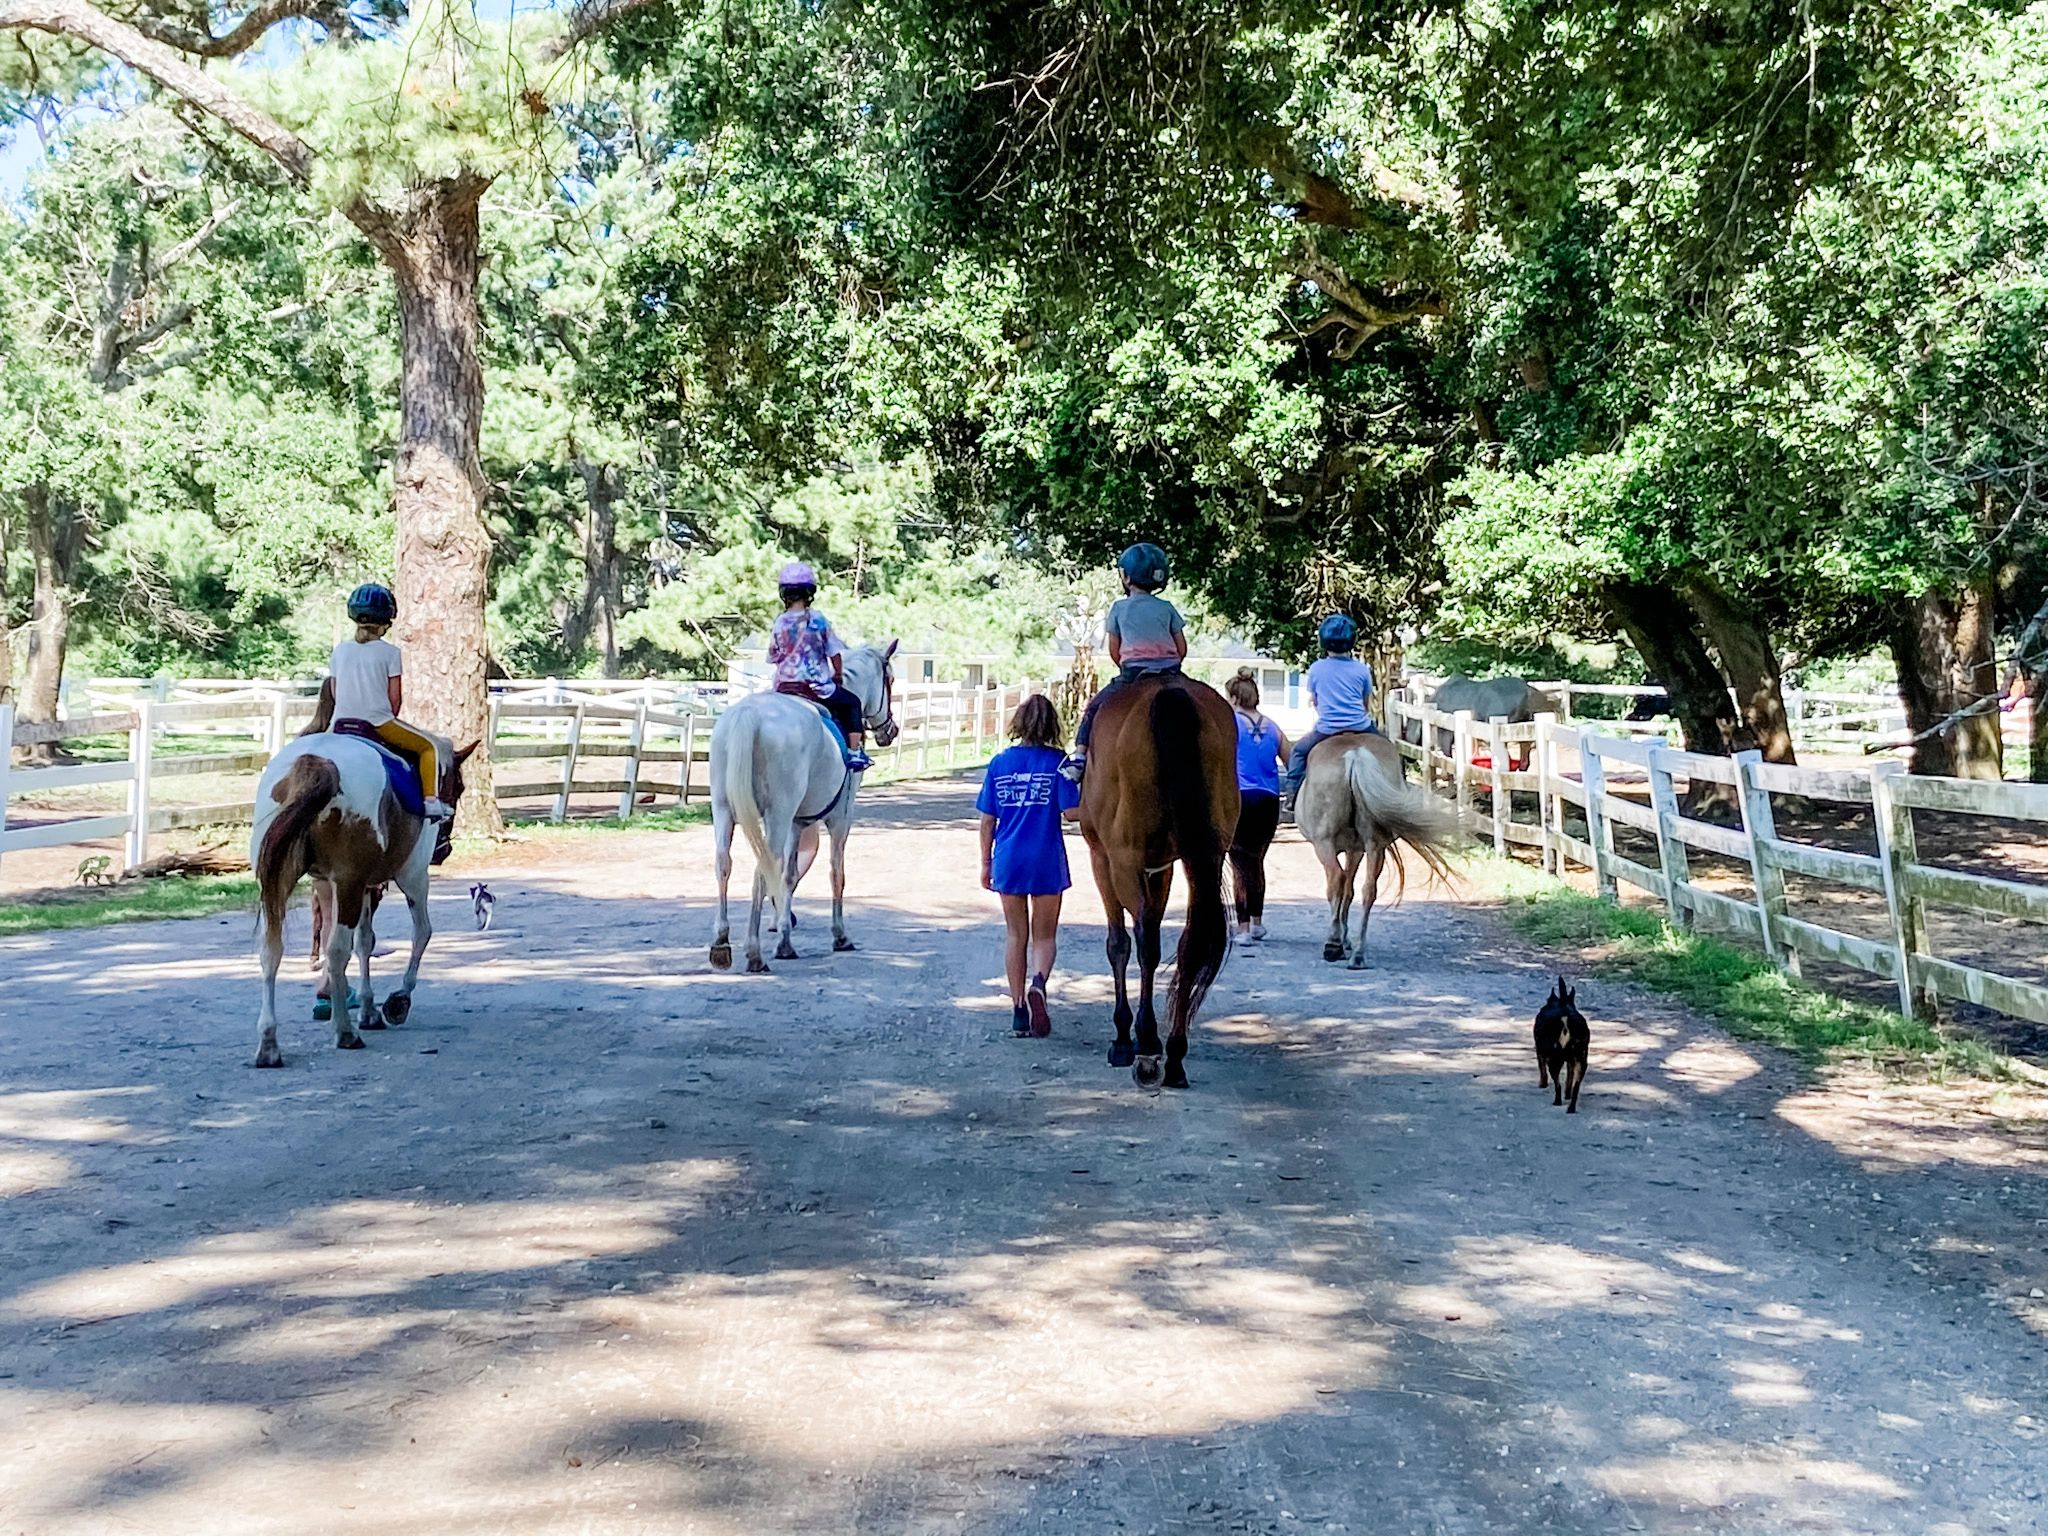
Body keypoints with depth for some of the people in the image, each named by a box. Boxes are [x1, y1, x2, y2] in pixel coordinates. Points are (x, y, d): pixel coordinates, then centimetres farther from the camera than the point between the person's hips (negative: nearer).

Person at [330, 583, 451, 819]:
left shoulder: (339, 651, 7)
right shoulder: (390, 652, -6)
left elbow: (335, 694, 10)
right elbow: (395, 698, -5)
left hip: (342, 722, 4)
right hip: (379, 723, -4)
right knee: (428, 747, 11)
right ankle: (431, 800, -1)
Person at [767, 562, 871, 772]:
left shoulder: (779, 624, -2)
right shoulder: (818, 620, -9)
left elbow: (774, 657, 6)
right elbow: (835, 654, -3)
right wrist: (839, 676, 15)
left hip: (783, 688, 3)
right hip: (816, 686, -3)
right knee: (851, 703, 17)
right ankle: (854, 753, 12)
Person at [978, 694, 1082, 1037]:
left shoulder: (1000, 762, 0)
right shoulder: (1057, 762, -7)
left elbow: (987, 819, 2)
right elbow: (1071, 813, -12)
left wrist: (986, 863, 11)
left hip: (1008, 862, 2)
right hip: (1047, 861, -2)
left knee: (1015, 935, 15)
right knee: (1045, 936, 11)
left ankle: (1018, 1010, 16)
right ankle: (1038, 983, -19)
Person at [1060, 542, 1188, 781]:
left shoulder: (1119, 608, 4)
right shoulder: (1167, 608, 9)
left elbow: (1114, 651, 7)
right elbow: (1182, 649, 8)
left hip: (1132, 672, -2)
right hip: (1170, 670, 2)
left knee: (1095, 707, 11)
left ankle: (1080, 754, -2)